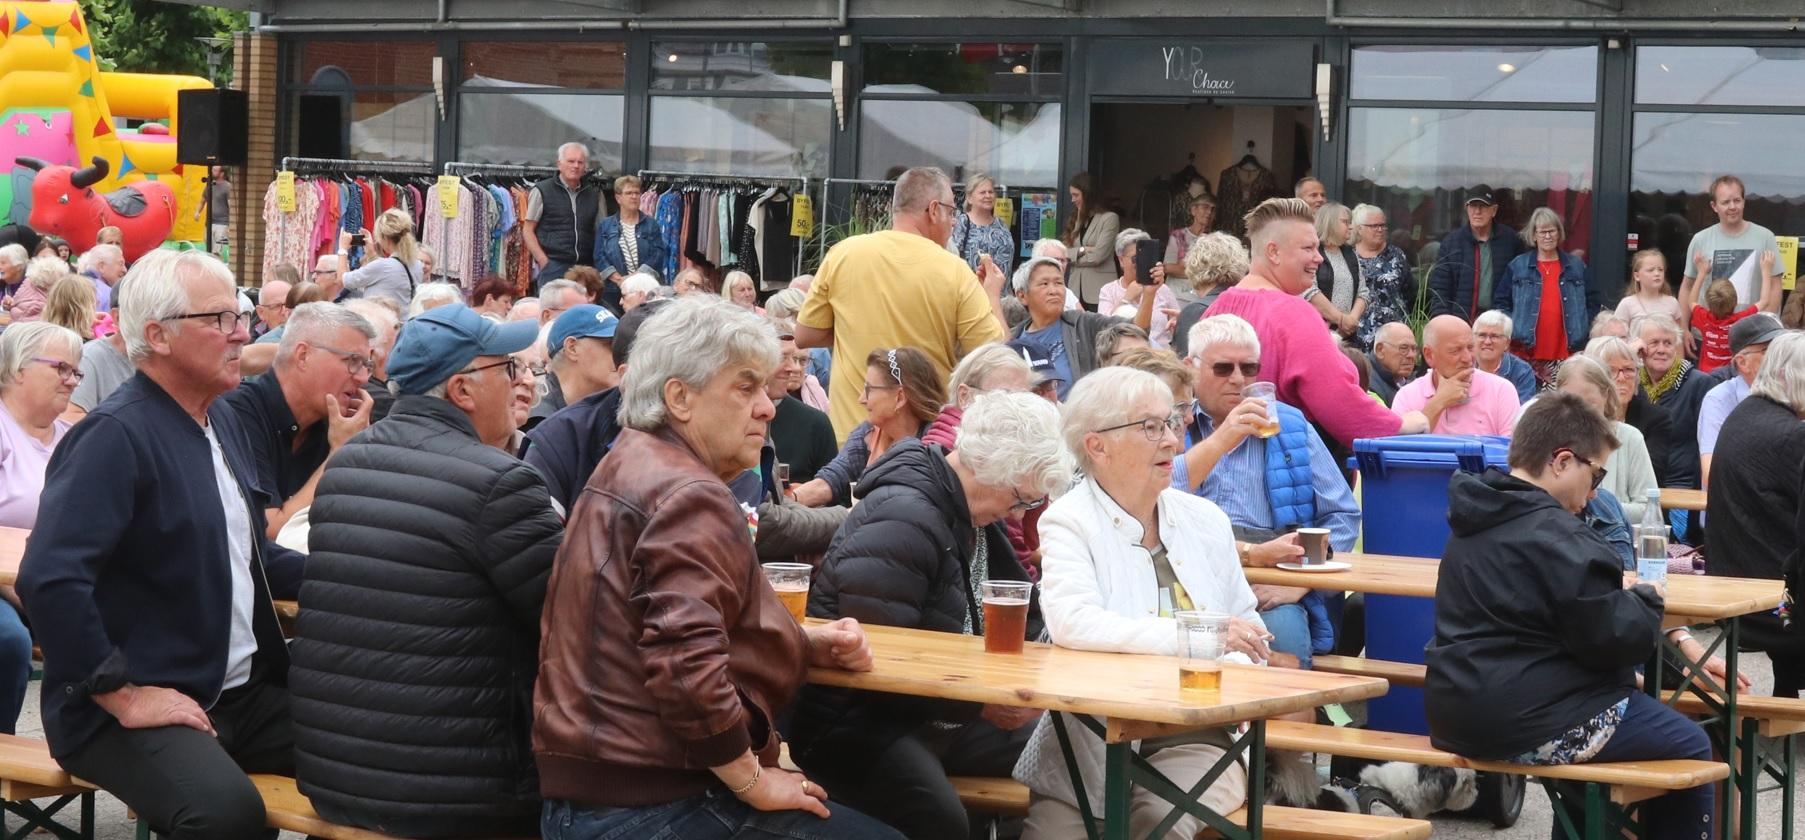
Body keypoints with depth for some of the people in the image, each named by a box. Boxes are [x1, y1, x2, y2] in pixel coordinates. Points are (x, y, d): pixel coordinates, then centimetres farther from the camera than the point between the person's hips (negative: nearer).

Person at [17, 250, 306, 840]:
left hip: (245, 691, 9)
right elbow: (50, 580, -25)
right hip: (147, 705, -9)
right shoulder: (114, 436, -15)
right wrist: (125, 698, -21)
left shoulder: (222, 420, 13)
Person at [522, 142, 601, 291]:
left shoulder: (594, 194, 15)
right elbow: (527, 231, 2)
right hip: (553, 266, -4)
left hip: (585, 267, 4)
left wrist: (598, 264, 6)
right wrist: (544, 261, -8)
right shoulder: (542, 191, 3)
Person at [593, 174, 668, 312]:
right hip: (612, 290, 1)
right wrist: (618, 279, -12)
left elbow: (658, 254, -1)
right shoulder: (605, 226, 10)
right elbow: (599, 257, 2)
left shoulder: (651, 224, 9)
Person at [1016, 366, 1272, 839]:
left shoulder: (1205, 518, 14)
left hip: (1196, 735, 3)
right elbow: (1070, 622, -20)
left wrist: (1233, 677, -6)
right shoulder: (1070, 521, -2)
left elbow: (1246, 628, 18)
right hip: (1094, 738, -3)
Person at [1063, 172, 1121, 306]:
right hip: (1077, 289, 6)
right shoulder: (1078, 220, 18)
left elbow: (1097, 256, -12)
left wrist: (1073, 257, 2)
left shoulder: (1110, 218, -4)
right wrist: (1081, 250, -9)